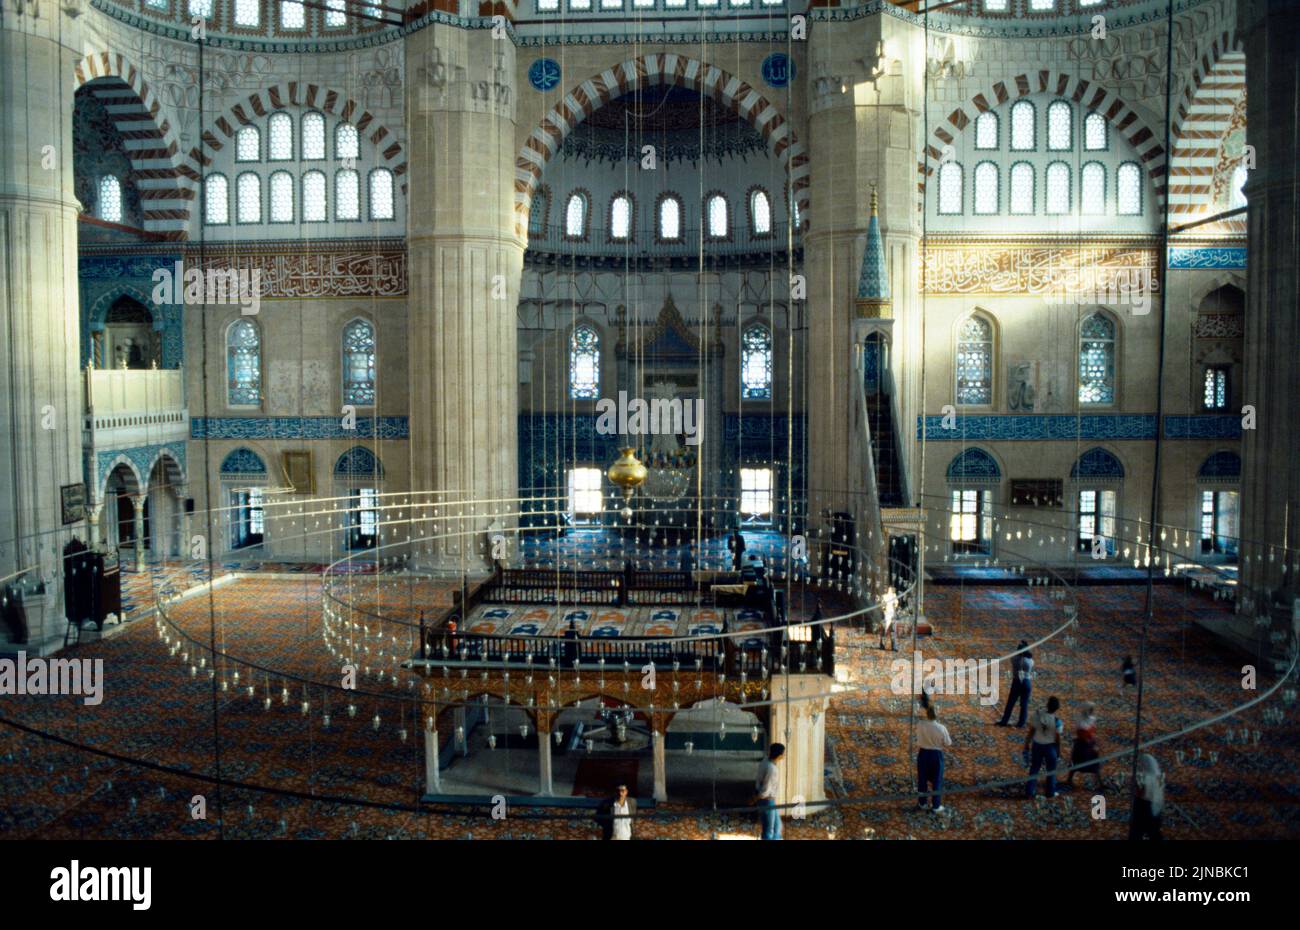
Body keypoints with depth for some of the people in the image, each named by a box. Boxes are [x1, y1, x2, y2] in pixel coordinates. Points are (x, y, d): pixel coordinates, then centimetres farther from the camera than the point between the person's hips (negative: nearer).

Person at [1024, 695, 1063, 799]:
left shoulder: (1038, 715, -13)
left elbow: (1031, 731, -7)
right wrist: (1059, 751, 1)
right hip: (1050, 746, -2)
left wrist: (1027, 744, 4)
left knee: (1034, 768, 15)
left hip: (1037, 745, 3)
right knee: (1051, 770, 18)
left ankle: (1029, 792, 17)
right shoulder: (1056, 721, -21)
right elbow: (1057, 737, -14)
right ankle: (1051, 792, 28)